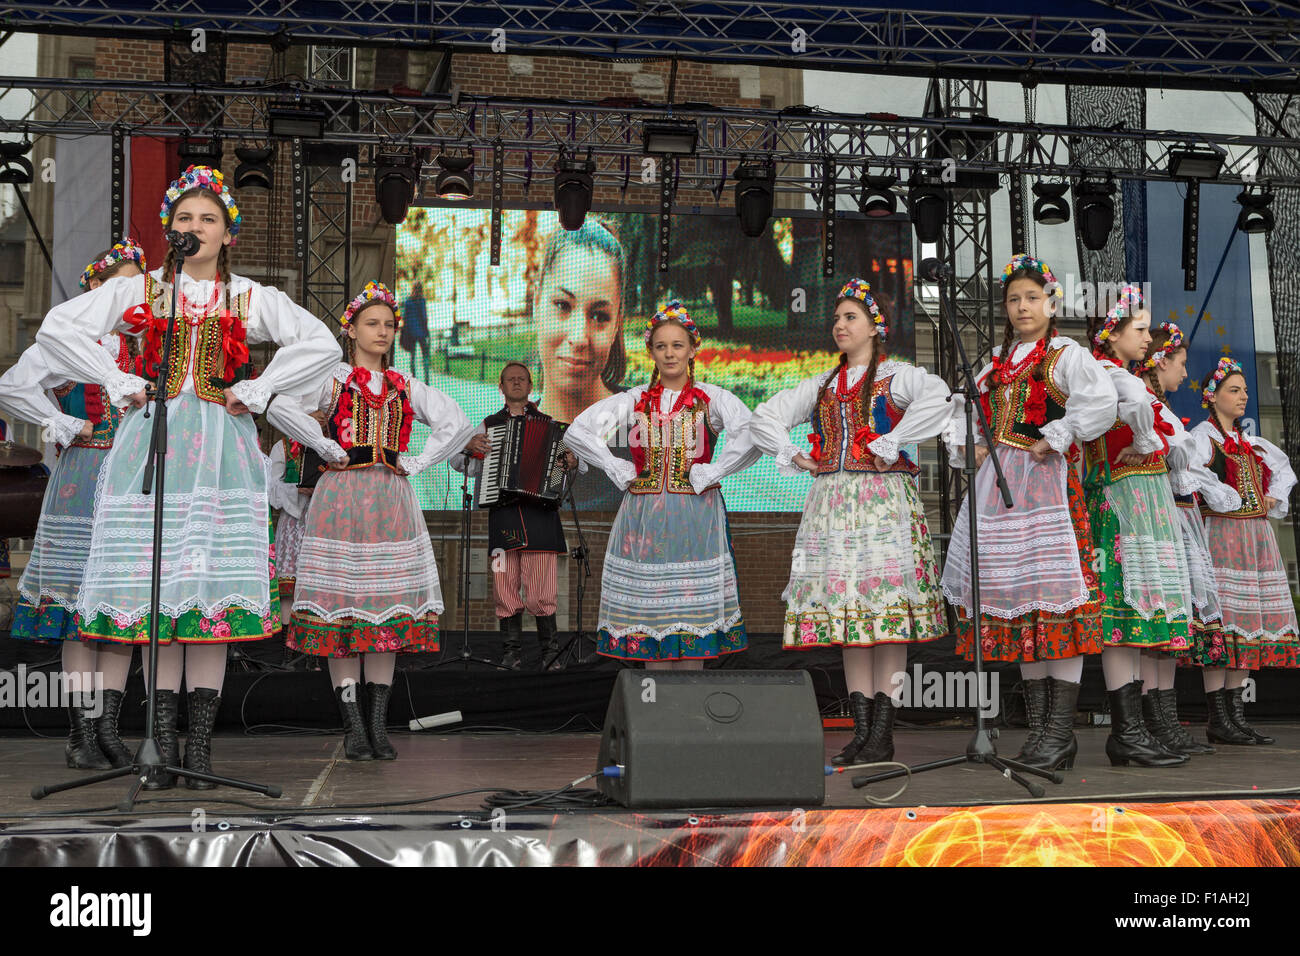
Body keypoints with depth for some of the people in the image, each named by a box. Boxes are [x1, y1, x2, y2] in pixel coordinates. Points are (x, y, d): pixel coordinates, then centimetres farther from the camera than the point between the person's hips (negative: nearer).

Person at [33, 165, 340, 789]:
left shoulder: (250, 298, 12)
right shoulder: (138, 290, 13)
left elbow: (322, 346, 3)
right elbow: (56, 328, 6)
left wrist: (256, 391, -2)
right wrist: (119, 383, 0)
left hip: (220, 449, 0)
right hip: (153, 444, 0)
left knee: (213, 585, -6)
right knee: (155, 587, -4)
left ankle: (200, 745, -1)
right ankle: (163, 745, 0)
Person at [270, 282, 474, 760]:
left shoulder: (405, 387, 14)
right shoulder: (333, 377, 4)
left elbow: (458, 424, 12)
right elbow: (280, 409, -11)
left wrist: (416, 463, 4)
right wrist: (326, 447, -10)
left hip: (391, 500, 3)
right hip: (341, 498, -3)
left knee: (387, 608, 2)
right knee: (340, 604, -6)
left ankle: (379, 725, 7)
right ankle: (353, 726, -1)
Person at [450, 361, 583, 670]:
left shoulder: (548, 424, 16)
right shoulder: (489, 425, 19)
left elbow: (582, 462, 15)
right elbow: (460, 464, 21)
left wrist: (573, 461, -8)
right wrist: (468, 447, 0)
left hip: (539, 511, -2)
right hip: (502, 512, 2)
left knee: (540, 591, -7)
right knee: (505, 586, -1)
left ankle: (550, 650, 5)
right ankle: (513, 650, 9)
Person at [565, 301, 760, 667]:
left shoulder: (713, 399, 2)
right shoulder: (634, 401, 9)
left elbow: (753, 438, -14)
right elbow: (576, 433, 3)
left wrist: (708, 474, -13)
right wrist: (620, 471, -3)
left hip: (696, 517, -2)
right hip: (643, 520, 2)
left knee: (692, 609, -2)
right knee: (649, 610, 1)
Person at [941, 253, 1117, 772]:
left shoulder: (1066, 354, 0)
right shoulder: (997, 358, 19)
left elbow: (1100, 403, -17)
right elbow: (962, 404, 28)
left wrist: (1054, 439, -15)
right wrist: (966, 446, 12)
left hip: (1045, 479, -7)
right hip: (996, 482, 7)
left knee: (1053, 592, -11)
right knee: (1014, 592, 6)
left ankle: (1061, 729, -8)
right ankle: (1038, 723, 12)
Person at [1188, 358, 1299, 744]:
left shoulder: (1250, 441, 20)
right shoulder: (1202, 436, -2)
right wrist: (1228, 502, -15)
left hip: (1256, 535, 8)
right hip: (1221, 534, -8)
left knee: (1249, 624, 4)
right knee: (1221, 623, -12)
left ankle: (1237, 713, 7)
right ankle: (1219, 719, -11)